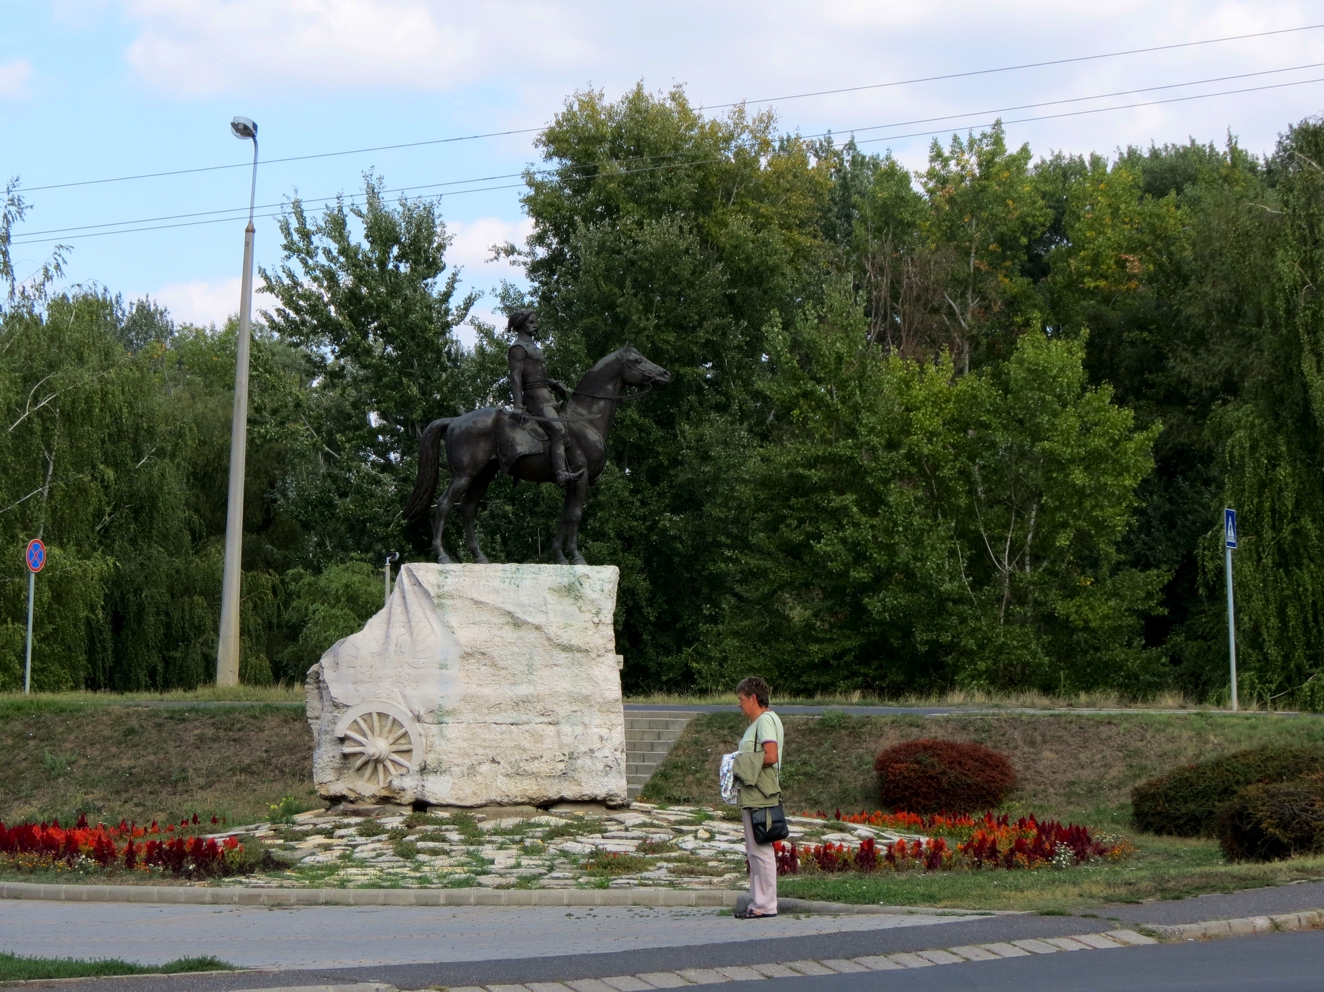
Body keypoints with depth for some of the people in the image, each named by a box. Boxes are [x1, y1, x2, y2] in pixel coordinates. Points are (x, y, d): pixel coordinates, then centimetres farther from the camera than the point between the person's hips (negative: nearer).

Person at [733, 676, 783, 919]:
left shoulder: (766, 720, -12)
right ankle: (757, 902, 18)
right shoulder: (757, 722, 20)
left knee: (760, 850, -8)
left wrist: (742, 764, -12)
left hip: (760, 796, -11)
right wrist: (739, 762, 10)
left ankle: (766, 905, -5)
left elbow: (770, 757, -22)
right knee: (754, 851, 13)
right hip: (751, 796, 11)